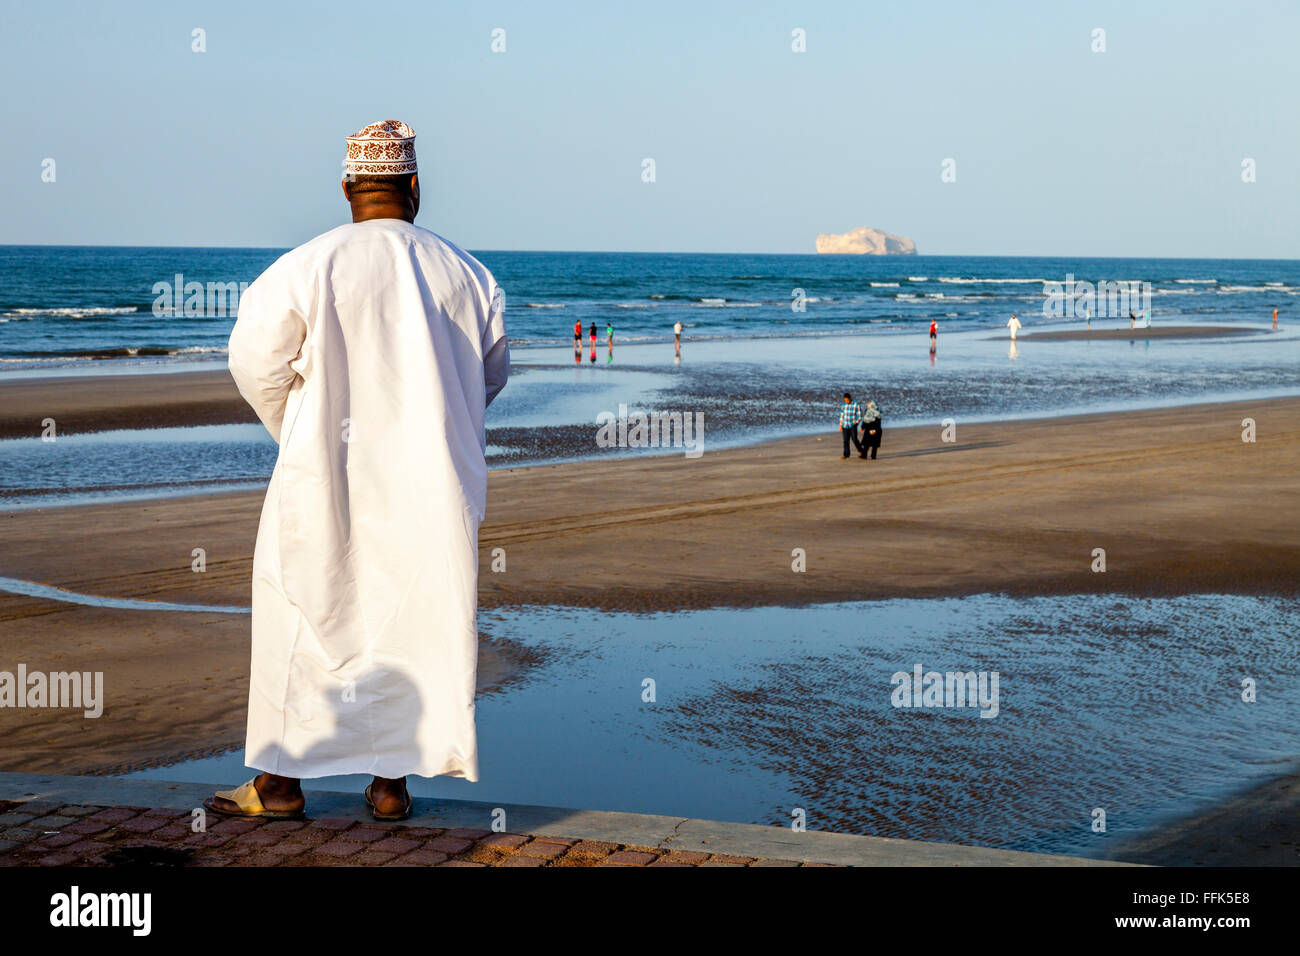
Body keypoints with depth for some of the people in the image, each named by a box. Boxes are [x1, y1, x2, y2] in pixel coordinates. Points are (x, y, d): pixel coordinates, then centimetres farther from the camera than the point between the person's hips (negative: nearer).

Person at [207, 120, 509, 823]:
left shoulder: (308, 267, -10)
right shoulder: (466, 275, 1)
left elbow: (255, 359, -5)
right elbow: (491, 374, 12)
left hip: (327, 477, -3)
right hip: (431, 483, 3)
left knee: (298, 619, 10)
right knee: (413, 623, 12)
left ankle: (280, 780, 14)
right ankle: (392, 782, 15)